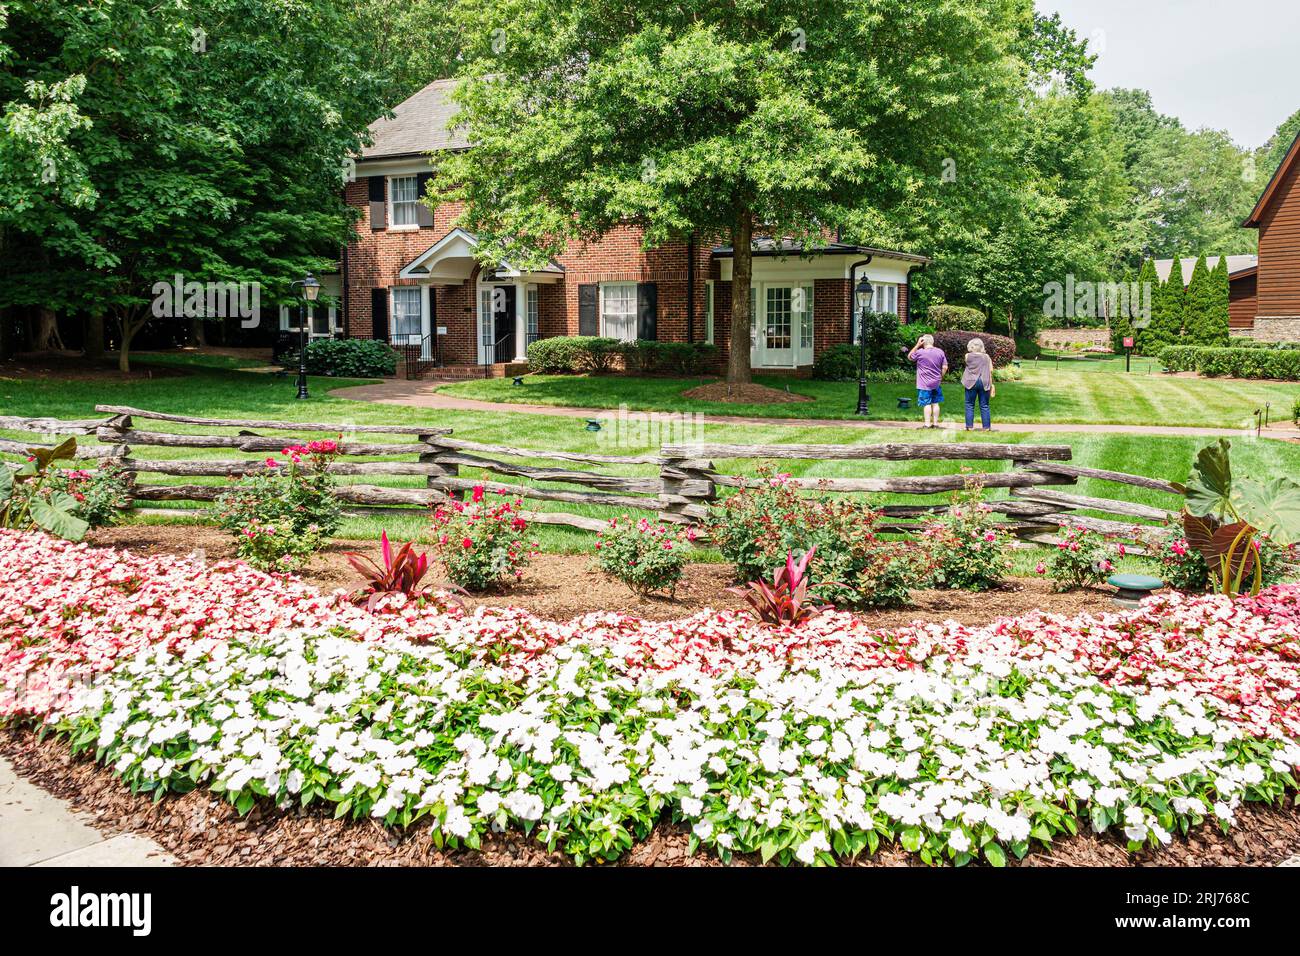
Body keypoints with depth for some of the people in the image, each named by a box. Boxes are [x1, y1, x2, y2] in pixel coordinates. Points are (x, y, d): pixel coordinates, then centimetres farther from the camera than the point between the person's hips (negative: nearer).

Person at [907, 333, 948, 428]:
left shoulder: (920, 352, -12)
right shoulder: (940, 352, 1)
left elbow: (909, 357, 6)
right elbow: (945, 367, 2)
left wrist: (917, 345, 0)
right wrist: (940, 378, 14)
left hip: (924, 384, -4)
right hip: (936, 383, 4)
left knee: (927, 404, -2)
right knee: (935, 403, 11)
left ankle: (927, 424, -3)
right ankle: (935, 423, 14)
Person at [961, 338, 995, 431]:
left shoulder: (968, 356, 0)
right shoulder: (986, 357, 3)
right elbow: (991, 371, 1)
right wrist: (991, 384, 6)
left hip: (971, 382, -1)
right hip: (984, 382, 1)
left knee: (969, 405, 7)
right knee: (984, 406, 5)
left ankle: (969, 426, 4)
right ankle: (986, 427, 6)